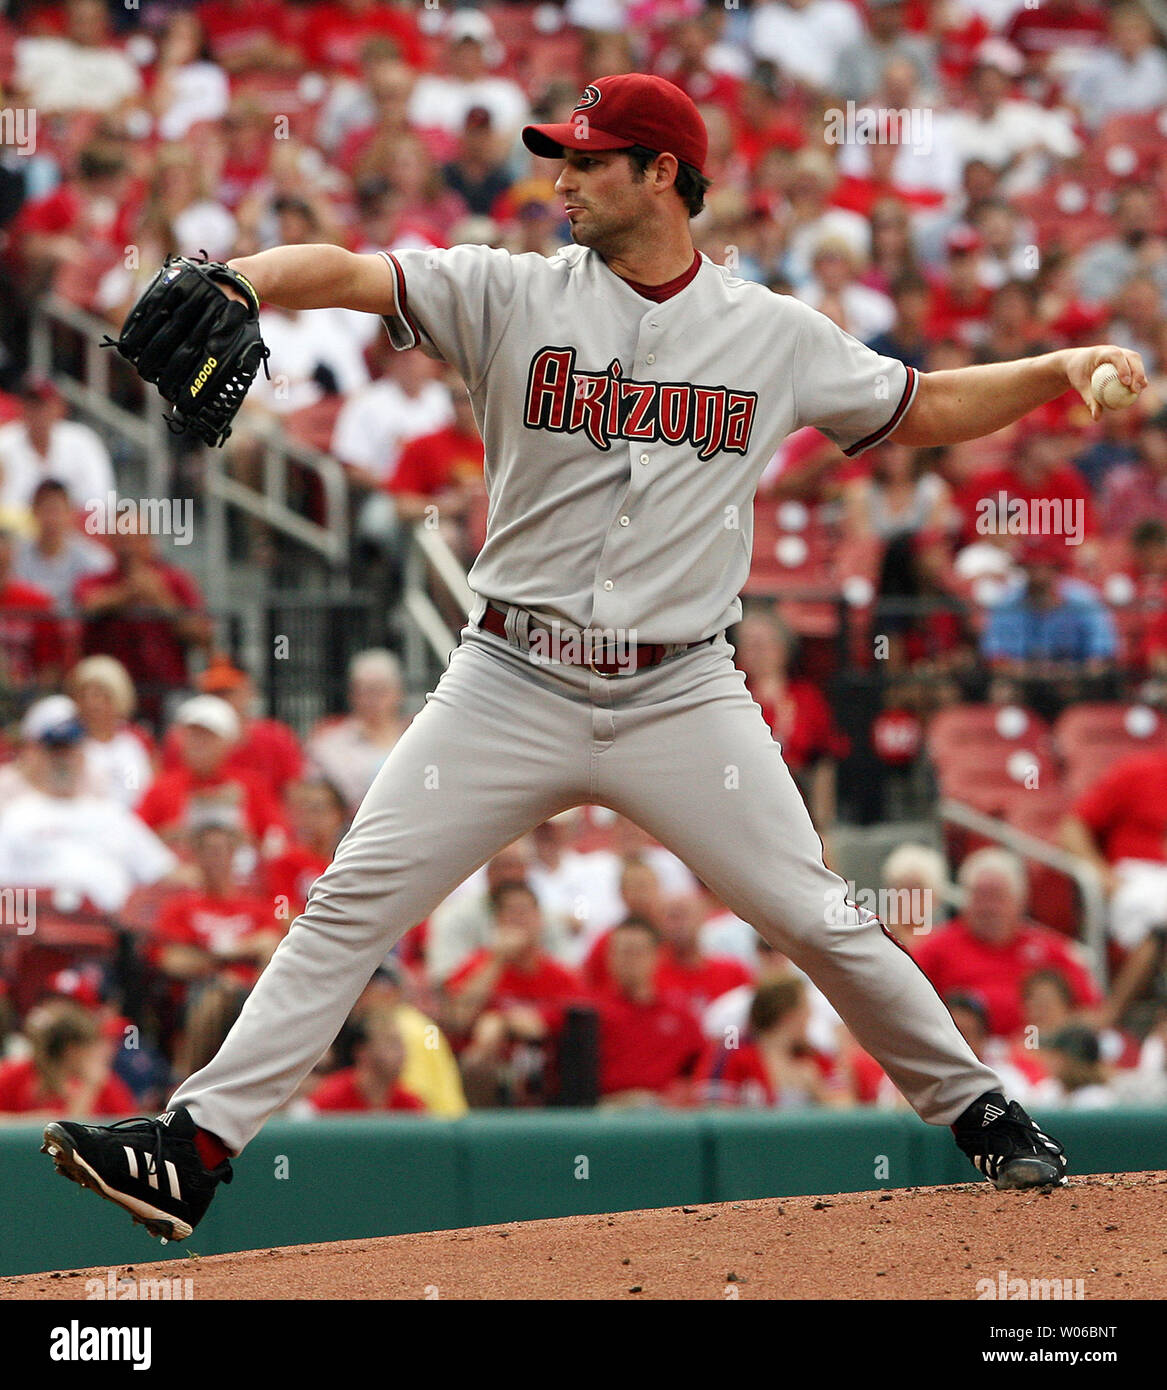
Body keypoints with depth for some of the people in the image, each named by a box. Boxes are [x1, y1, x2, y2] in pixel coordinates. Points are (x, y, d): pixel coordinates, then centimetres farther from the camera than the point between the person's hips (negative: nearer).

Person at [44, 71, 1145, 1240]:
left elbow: (927, 410, 15)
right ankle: (196, 1146, -8)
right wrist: (245, 278, -33)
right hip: (512, 691, 0)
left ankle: (976, 1110, 19)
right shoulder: (512, 296, 0)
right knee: (352, 904, -8)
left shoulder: (776, 334, 4)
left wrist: (1060, 367, 0)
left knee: (818, 921, -1)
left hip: (683, 697, 0)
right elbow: (350, 274, -13)